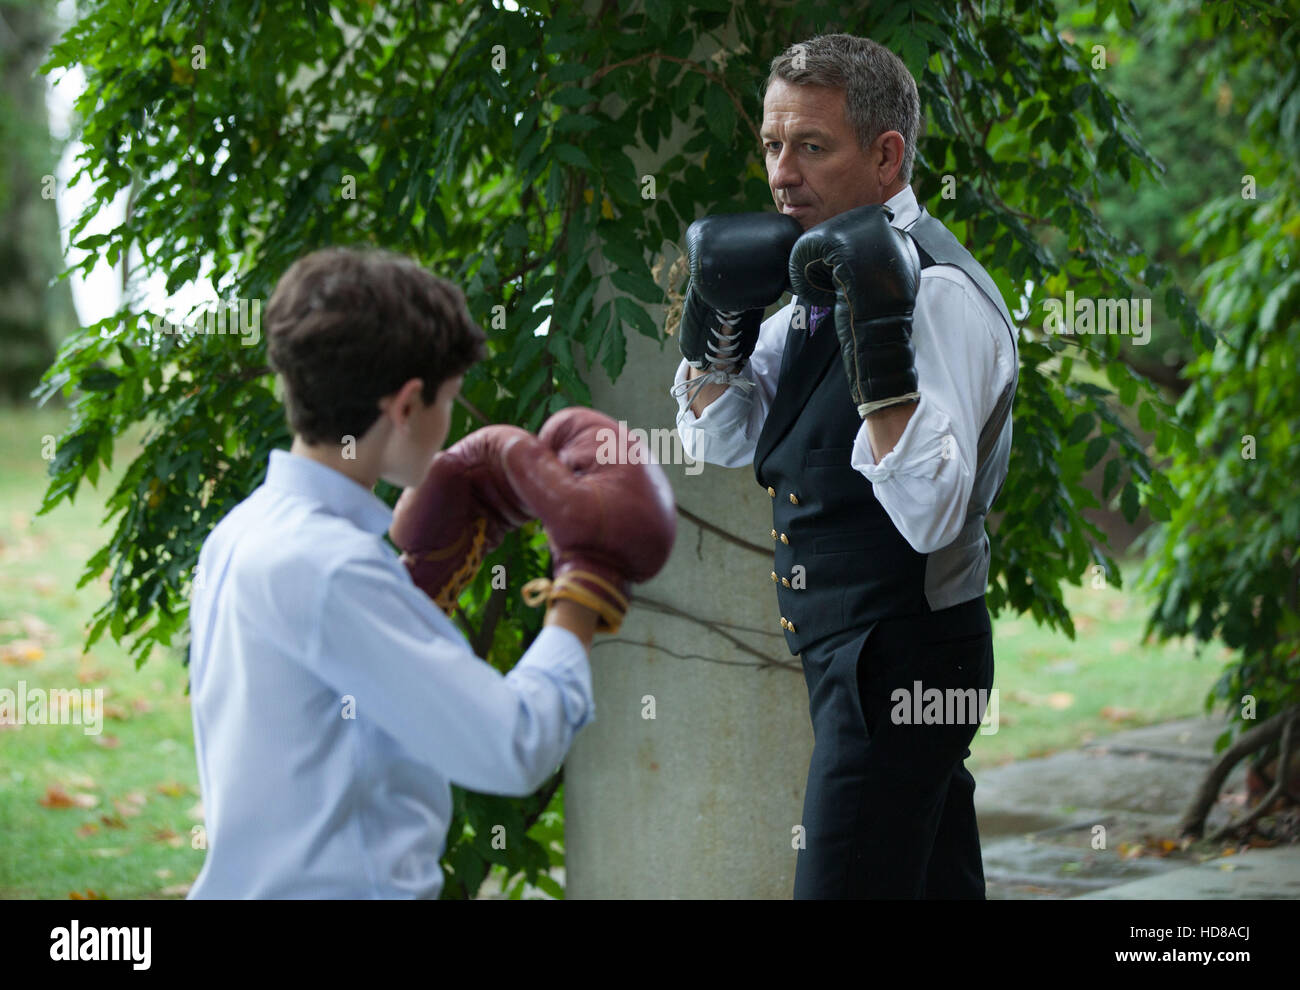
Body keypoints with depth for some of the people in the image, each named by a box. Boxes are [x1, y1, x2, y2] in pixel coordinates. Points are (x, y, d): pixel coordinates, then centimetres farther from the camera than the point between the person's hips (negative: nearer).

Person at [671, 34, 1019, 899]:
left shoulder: (939, 293, -19)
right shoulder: (821, 279, 11)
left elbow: (930, 513, -29)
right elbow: (719, 447, 18)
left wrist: (878, 339, -35)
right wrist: (719, 310, 2)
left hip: (899, 658, -10)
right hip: (847, 652, 10)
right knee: (938, 884, 17)